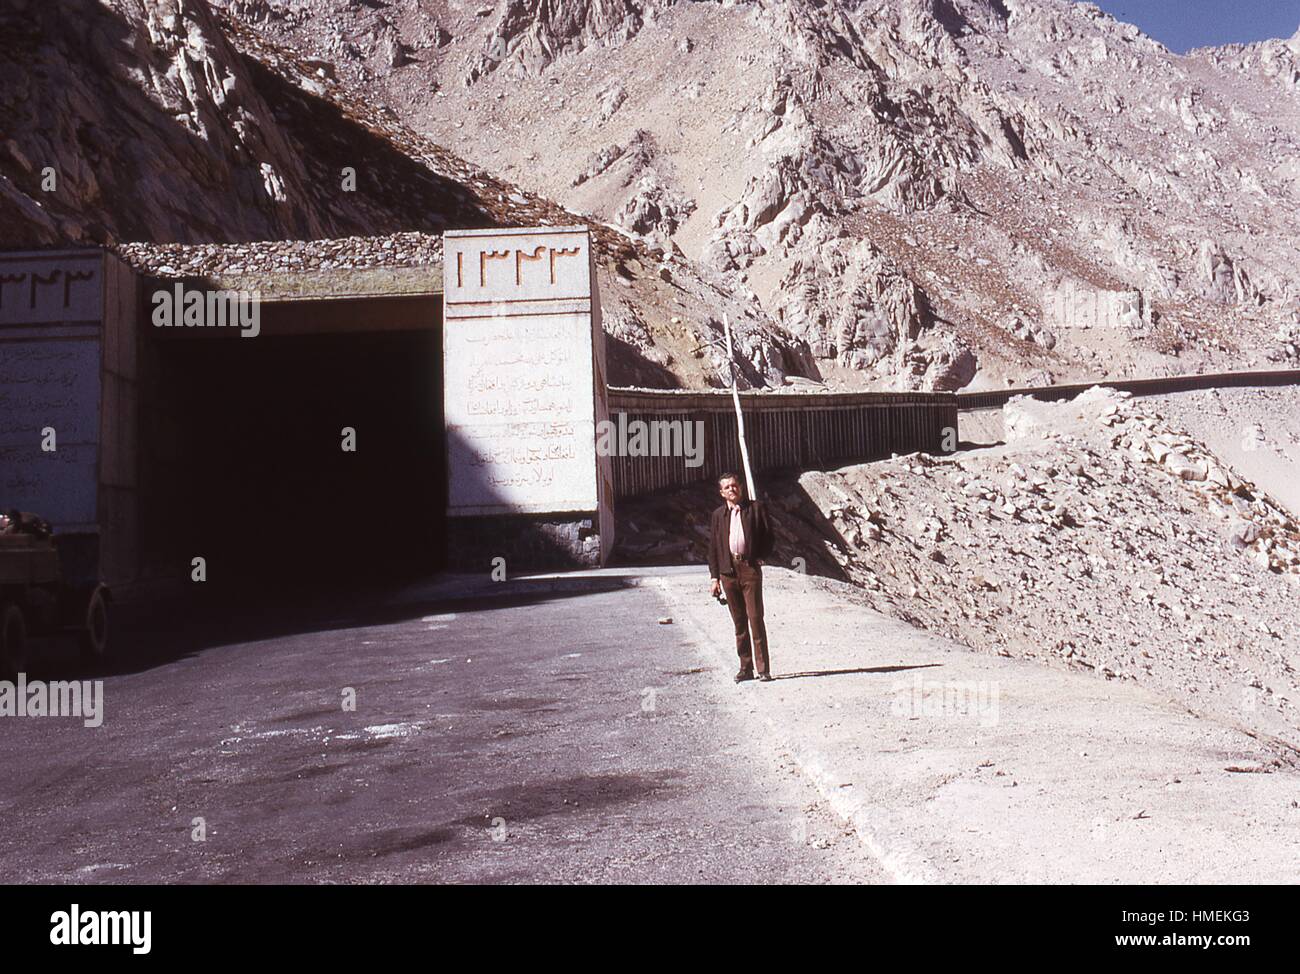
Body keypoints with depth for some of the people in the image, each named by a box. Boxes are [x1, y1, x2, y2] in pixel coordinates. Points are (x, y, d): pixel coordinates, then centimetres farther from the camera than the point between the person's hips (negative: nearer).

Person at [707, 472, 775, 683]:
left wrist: (761, 558, -5)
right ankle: (746, 668, 13)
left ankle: (763, 669, -4)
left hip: (750, 568, -3)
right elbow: (713, 547, 11)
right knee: (739, 622, 7)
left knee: (755, 618, -7)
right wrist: (714, 577, 6)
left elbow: (769, 536, 7)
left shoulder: (756, 508, 4)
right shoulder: (718, 515, 11)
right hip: (728, 571, 3)